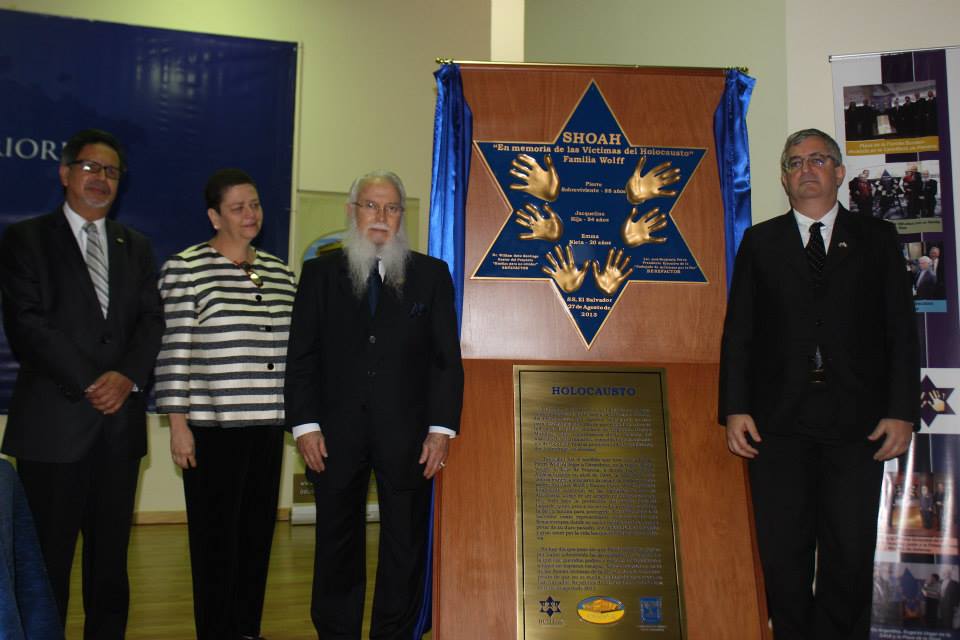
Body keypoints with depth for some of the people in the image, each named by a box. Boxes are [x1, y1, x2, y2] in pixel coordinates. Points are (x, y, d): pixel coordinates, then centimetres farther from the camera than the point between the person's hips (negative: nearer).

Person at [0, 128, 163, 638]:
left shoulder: (136, 247, 15)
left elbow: (151, 321, 6)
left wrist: (127, 377, -11)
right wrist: (89, 384, -13)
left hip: (120, 421, 4)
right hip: (54, 420, -3)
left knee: (111, 554, 11)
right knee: (47, 557, 4)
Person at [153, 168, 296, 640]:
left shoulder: (279, 272, 11)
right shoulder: (185, 269, -5)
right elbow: (174, 350, -8)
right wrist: (178, 424, -10)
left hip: (266, 423, 5)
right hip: (211, 425, -5)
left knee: (258, 530, 12)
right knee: (215, 535, 4)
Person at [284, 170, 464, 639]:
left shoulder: (431, 274, 6)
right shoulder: (320, 272, 7)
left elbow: (447, 358, 2)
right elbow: (301, 356, 4)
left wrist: (441, 429, -4)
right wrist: (305, 424, -4)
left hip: (406, 434, 0)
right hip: (336, 435, 1)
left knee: (405, 549, 8)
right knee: (336, 548, 11)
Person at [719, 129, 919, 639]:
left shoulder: (877, 238, 12)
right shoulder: (760, 242, 11)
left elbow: (901, 330, 7)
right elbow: (739, 330, 6)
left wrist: (902, 411, -3)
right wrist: (735, 408, -4)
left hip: (857, 421, 0)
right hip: (779, 421, 0)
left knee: (850, 555, 3)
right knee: (782, 555, 5)